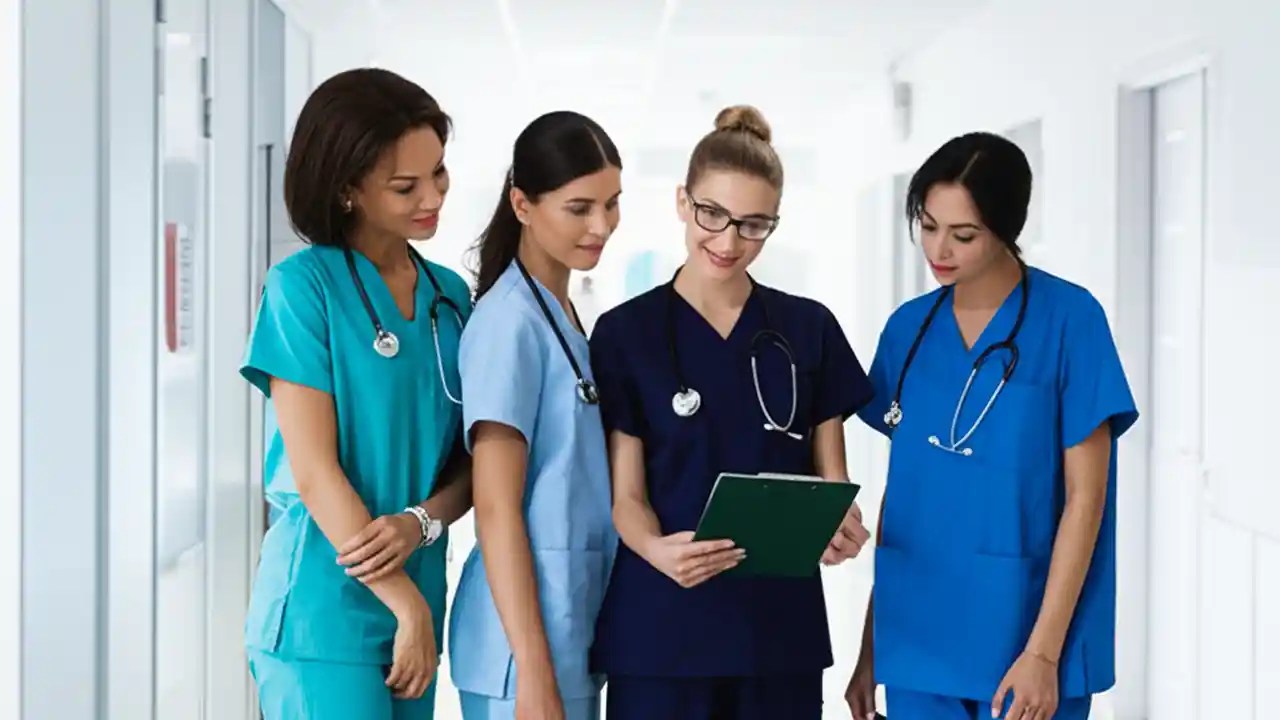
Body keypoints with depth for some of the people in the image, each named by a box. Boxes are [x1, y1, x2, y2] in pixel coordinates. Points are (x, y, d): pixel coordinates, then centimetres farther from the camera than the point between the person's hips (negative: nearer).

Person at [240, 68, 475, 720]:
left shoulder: (451, 294, 9)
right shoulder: (302, 286, -7)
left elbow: (471, 463, 8)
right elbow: (314, 471, -12)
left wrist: (420, 522, -13)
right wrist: (408, 607, -12)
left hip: (419, 590, 6)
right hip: (323, 604, -6)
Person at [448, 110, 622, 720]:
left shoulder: (562, 317, 12)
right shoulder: (510, 322, -13)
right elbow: (496, 509, -17)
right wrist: (534, 670, -20)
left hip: (574, 627, 8)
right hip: (528, 639, -8)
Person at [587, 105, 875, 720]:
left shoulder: (809, 329, 6)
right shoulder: (625, 333, -1)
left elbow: (830, 476, 9)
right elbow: (625, 494, -3)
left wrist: (840, 525, -14)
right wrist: (657, 549, -24)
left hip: (782, 625, 2)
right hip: (660, 628, -2)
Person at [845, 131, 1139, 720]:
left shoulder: (1070, 319, -7)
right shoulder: (907, 327, 6)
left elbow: (1084, 497, -8)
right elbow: (899, 486, 11)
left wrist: (1043, 650, -13)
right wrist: (872, 644, 11)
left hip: (1022, 633, -4)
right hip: (916, 639, 4)